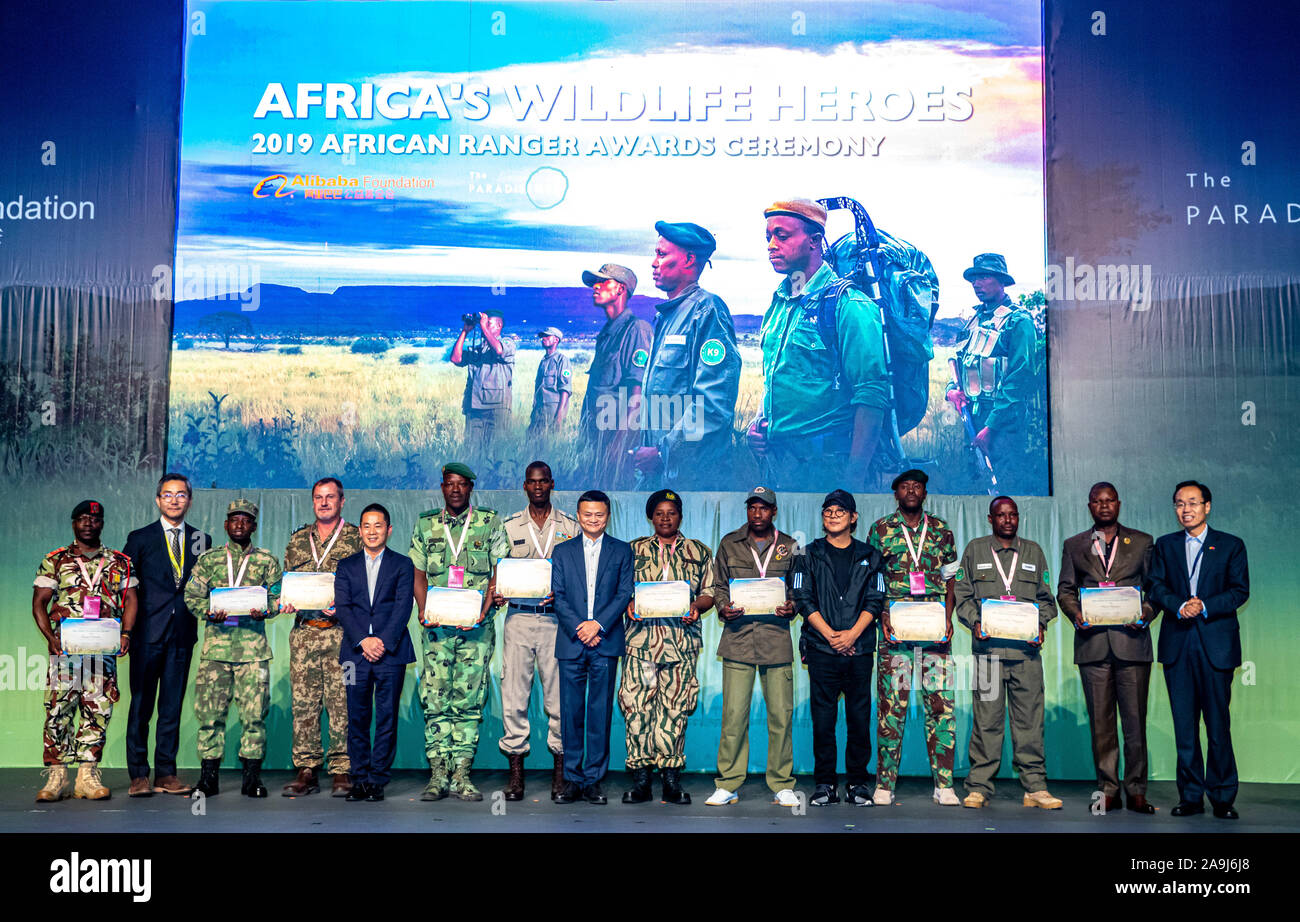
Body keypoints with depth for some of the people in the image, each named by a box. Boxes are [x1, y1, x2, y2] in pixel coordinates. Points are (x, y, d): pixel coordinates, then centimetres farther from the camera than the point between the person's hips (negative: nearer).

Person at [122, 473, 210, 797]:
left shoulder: (201, 540, 11)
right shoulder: (140, 538, 5)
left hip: (183, 633, 2)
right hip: (147, 633, -2)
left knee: (172, 705, 6)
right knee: (141, 705, 0)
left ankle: (166, 773, 12)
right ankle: (138, 775, 6)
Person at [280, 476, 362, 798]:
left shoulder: (356, 538, 5)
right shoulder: (297, 540, 18)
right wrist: (287, 602, 2)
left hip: (341, 630, -4)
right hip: (304, 630, 4)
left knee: (341, 701, -5)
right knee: (303, 701, 3)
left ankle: (341, 771, 2)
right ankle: (306, 771, 9)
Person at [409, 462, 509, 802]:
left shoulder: (490, 523, 6)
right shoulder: (425, 525, 12)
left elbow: (498, 573, 3)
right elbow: (418, 573, 11)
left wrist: (483, 610, -10)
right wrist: (423, 610, -4)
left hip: (476, 626, -1)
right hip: (438, 626, 1)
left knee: (470, 699, 0)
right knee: (435, 698, -3)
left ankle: (461, 774, 5)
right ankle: (438, 773, 2)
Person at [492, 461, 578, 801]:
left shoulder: (570, 527, 9)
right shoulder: (509, 527, 12)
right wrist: (496, 594, -7)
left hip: (556, 618, -1)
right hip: (518, 617, 1)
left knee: (559, 696, -1)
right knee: (514, 694, -2)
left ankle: (560, 773, 9)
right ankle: (516, 771, 7)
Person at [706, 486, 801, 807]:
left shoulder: (789, 546, 10)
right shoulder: (729, 544, 10)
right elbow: (719, 585, 13)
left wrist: (791, 607, -6)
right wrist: (723, 607, -6)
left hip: (776, 637, 0)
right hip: (738, 637, 0)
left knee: (781, 714, 1)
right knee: (733, 714, -3)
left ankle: (782, 785, 13)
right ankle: (728, 784, 8)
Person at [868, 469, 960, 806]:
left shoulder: (941, 529, 13)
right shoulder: (881, 529, 7)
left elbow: (951, 576, 14)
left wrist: (948, 615, 0)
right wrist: (882, 616, -7)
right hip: (896, 627, -2)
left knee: (941, 702, -1)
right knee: (891, 704, -1)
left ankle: (943, 784, 5)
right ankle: (885, 784, 5)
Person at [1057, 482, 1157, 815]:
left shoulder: (1141, 542, 11)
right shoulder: (1074, 545, 14)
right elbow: (1064, 590, 12)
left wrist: (1146, 614, -9)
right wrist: (1075, 614, -7)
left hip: (1131, 640, -1)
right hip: (1092, 642, 1)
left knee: (1135, 718, -1)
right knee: (1100, 719, 3)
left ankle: (1136, 791, 7)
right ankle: (1107, 790, 9)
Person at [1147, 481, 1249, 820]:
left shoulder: (1231, 545, 7)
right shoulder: (1165, 545, 13)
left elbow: (1240, 591, -1)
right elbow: (1155, 588, 4)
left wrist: (1204, 606, -15)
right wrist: (1179, 606, -14)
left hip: (1216, 643, -2)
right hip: (1177, 644, 2)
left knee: (1218, 723, -1)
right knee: (1184, 723, 3)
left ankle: (1223, 797, 9)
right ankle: (1190, 796, 10)